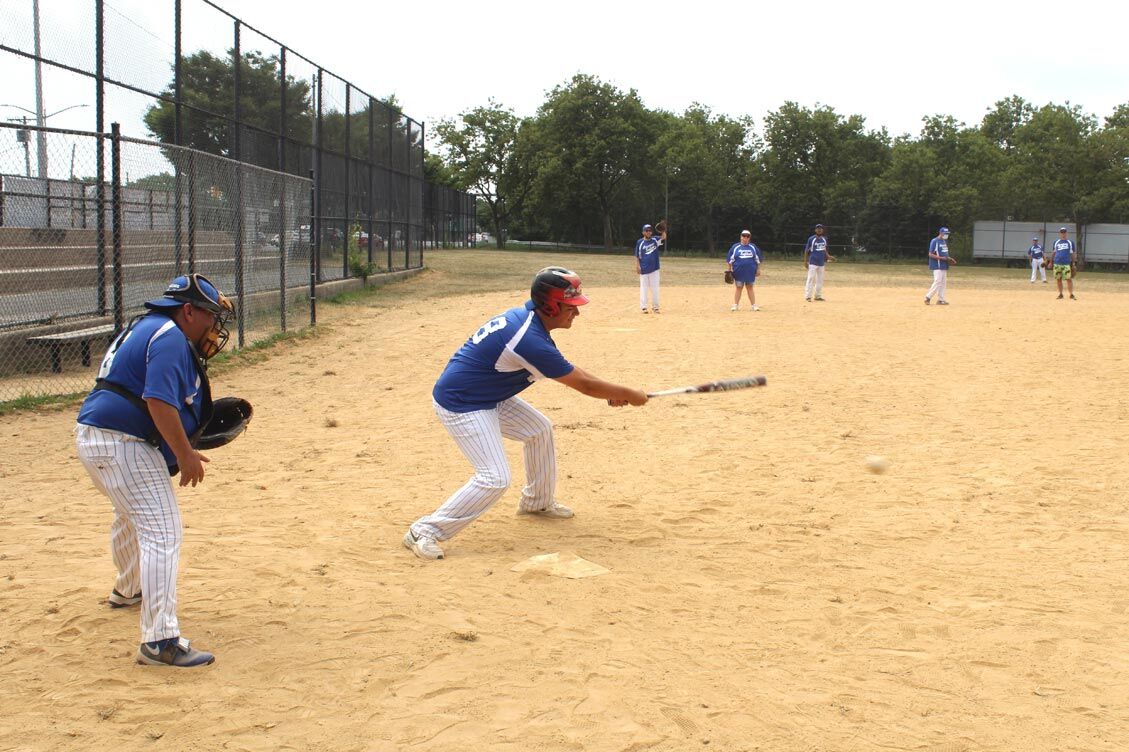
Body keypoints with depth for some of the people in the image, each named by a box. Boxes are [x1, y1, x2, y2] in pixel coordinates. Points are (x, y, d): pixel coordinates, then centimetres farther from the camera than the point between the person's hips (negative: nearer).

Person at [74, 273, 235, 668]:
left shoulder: (147, 327, 19)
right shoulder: (170, 338, -14)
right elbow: (159, 401, -25)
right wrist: (185, 454, -21)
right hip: (121, 444, -11)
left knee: (133, 514, 33)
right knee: (161, 530, -15)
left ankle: (127, 590, 58)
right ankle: (160, 640, -20)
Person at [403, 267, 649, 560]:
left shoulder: (525, 315, -1)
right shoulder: (531, 340, -29)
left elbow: (567, 369, 12)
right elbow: (583, 385, -20)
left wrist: (610, 392, 8)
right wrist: (628, 394, -6)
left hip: (488, 397, 10)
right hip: (459, 404, -10)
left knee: (539, 429, 20)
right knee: (494, 478, -16)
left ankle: (537, 501, 39)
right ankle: (424, 532, -10)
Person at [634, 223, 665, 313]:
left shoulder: (655, 240, 6)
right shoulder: (640, 242, 1)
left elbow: (663, 237, -10)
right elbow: (637, 256, 1)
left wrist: (663, 230, -29)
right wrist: (637, 266, -8)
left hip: (654, 269, 2)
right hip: (643, 269, -2)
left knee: (655, 288, 4)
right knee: (643, 288, 1)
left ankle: (655, 306, 11)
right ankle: (643, 307, 3)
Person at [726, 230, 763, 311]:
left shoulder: (753, 247, 8)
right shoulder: (735, 247, 3)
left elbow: (758, 259, 12)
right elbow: (730, 260, 4)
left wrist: (758, 269, 6)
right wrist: (730, 270, -1)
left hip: (750, 272, 1)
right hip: (739, 272, -1)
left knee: (750, 288, 6)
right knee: (738, 288, 3)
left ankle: (754, 305, 6)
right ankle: (735, 305, 8)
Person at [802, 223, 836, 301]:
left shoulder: (824, 239, 10)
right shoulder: (811, 239, -5)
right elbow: (806, 250, -3)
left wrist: (828, 256, 2)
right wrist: (805, 262, -8)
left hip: (821, 263, 6)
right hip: (813, 263, -6)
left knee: (820, 280, 10)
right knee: (811, 279, -10)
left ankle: (818, 296, 18)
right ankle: (808, 296, -8)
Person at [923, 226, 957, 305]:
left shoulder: (945, 241, 15)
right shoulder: (934, 241, -12)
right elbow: (930, 254, -15)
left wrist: (949, 259, 7)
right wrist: (942, 258, -22)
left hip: (944, 266, 9)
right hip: (937, 266, -9)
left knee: (943, 283, 8)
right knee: (938, 282, -14)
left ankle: (940, 299, 12)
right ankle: (928, 297, -5)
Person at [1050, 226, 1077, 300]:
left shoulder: (1070, 242, 8)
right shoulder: (1056, 242, 15)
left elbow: (1072, 254, 7)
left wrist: (1073, 265, 2)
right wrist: (1051, 262, 11)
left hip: (1067, 264, -3)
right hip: (1057, 264, 3)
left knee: (1069, 279, -9)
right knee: (1058, 279, 5)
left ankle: (1071, 294, -6)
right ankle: (1060, 294, 14)